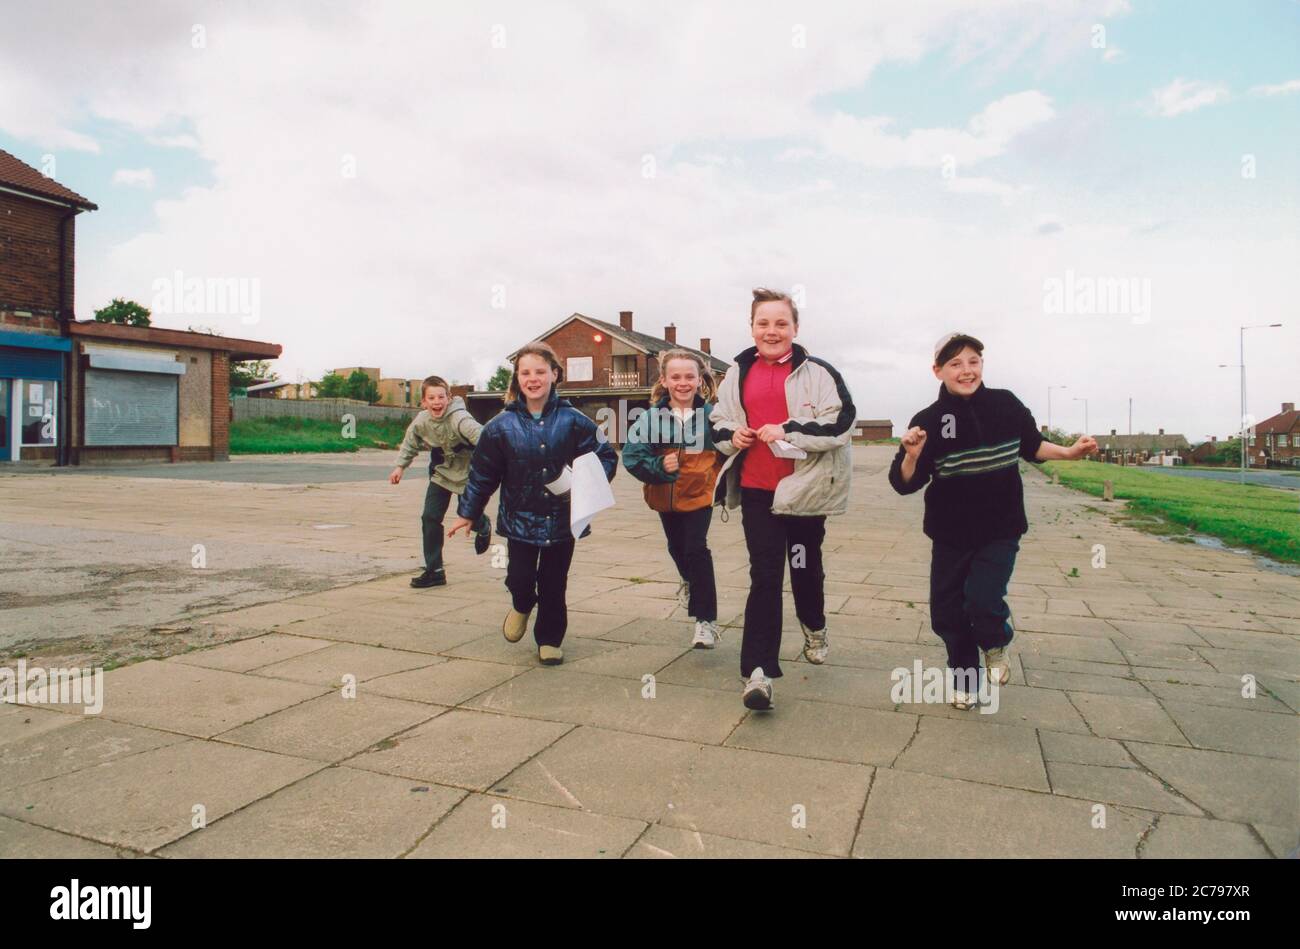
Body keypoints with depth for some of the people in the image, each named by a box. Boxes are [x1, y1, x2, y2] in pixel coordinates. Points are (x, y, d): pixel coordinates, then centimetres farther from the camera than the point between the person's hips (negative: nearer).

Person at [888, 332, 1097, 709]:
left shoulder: (1005, 404, -7)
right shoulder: (928, 420, -12)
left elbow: (1031, 446, 14)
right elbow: (905, 483, -13)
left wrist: (1069, 452, 1)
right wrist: (912, 455, -31)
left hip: (1001, 530, 0)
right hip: (950, 534, 1)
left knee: (983, 600, -17)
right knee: (946, 612, 6)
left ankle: (996, 644, 20)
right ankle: (964, 677, 33)